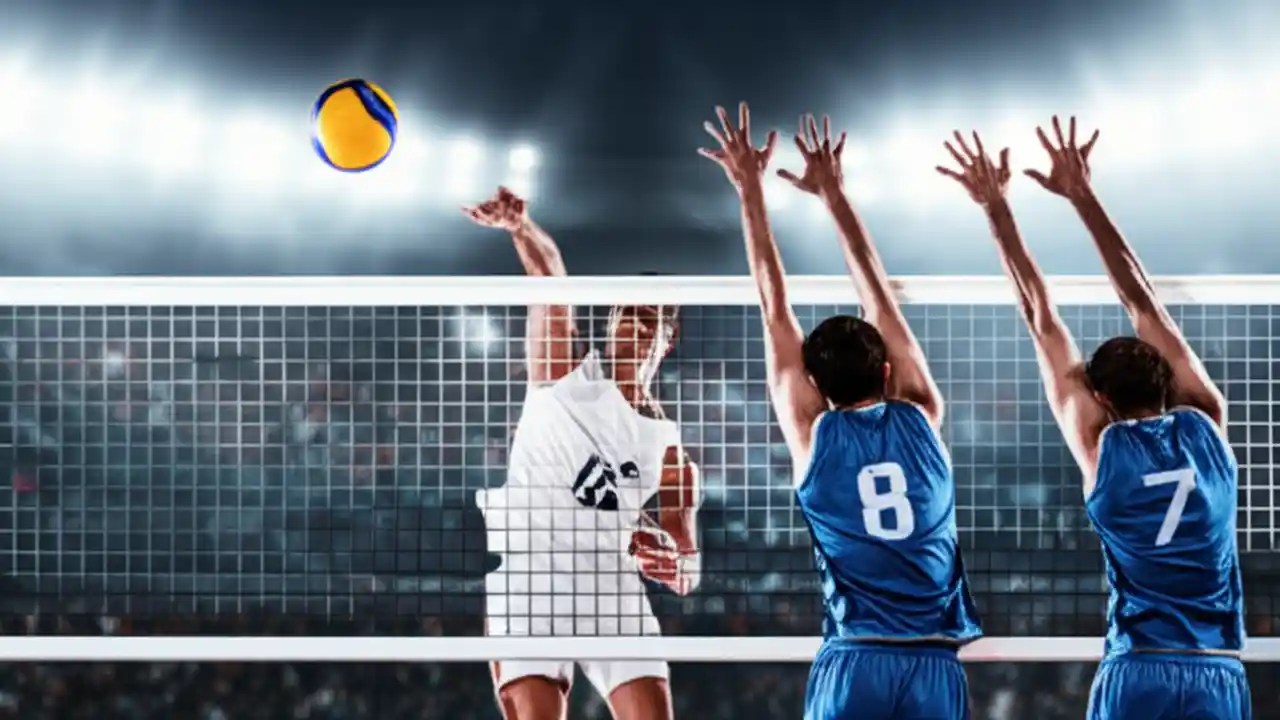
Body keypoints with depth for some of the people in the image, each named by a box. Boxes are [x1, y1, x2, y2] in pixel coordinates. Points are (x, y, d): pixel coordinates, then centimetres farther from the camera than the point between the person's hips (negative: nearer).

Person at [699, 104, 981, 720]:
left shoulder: (814, 436, 2)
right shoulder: (921, 420, 6)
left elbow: (775, 312, 7)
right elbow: (879, 300, 16)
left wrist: (751, 193, 14)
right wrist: (833, 195, 24)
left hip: (853, 663, -2)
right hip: (934, 664, 2)